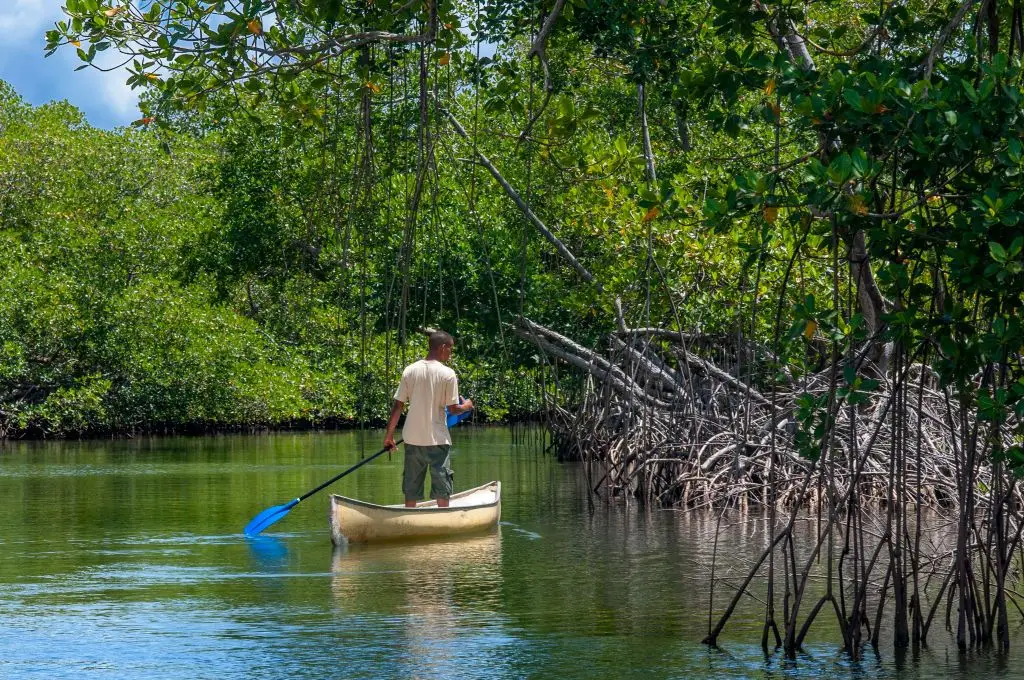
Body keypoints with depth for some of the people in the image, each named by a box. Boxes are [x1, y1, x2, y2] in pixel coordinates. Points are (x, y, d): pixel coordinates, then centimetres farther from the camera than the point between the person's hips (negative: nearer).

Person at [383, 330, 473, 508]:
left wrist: (389, 435, 8)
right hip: (437, 439, -4)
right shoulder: (448, 374, -9)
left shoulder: (410, 371, 2)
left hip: (412, 439, 4)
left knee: (411, 487, 11)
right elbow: (453, 408, -8)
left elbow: (398, 405, 2)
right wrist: (467, 406, 14)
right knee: (442, 486, 3)